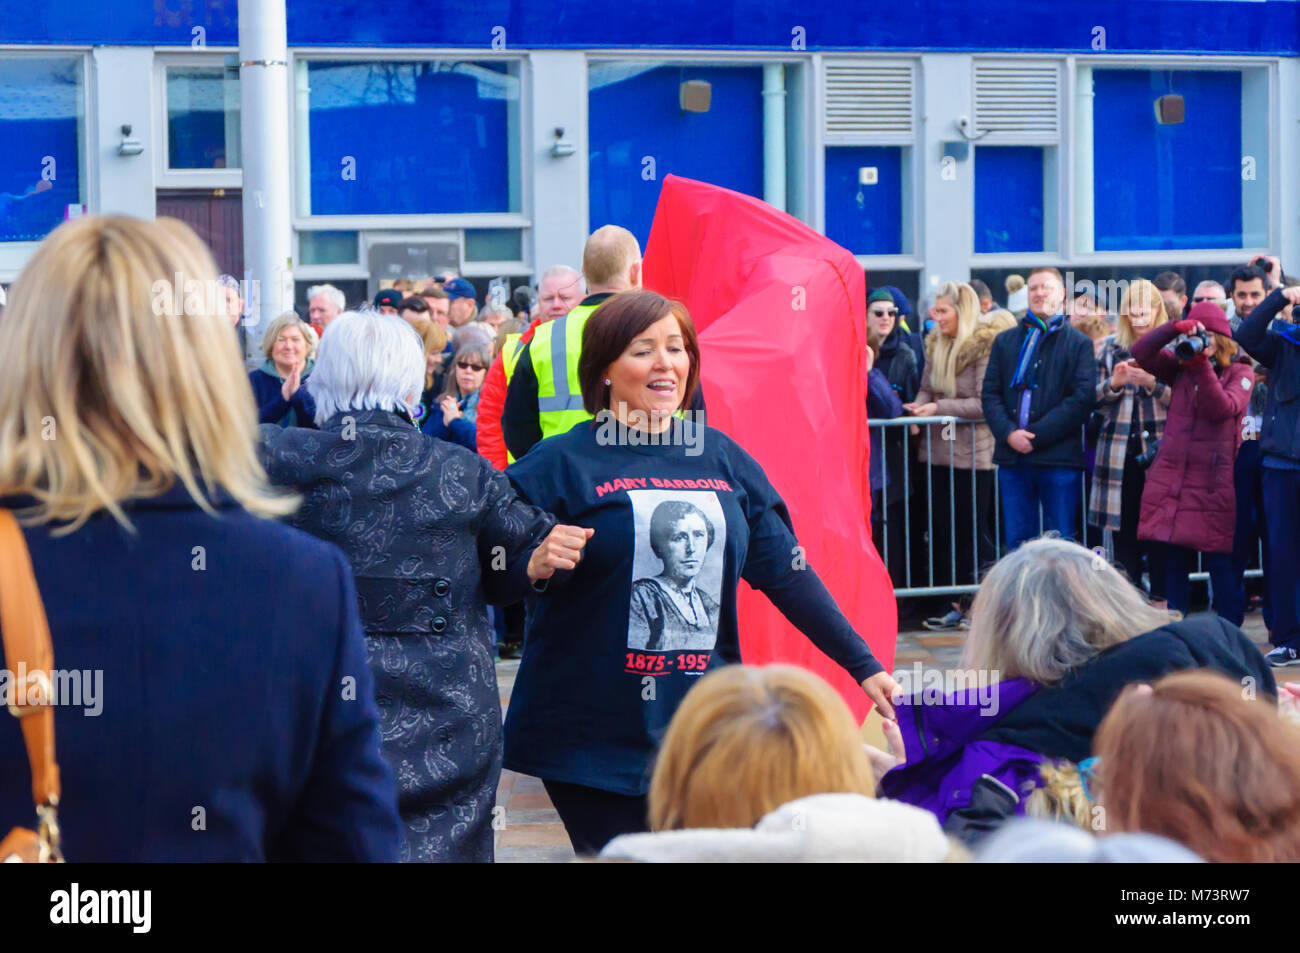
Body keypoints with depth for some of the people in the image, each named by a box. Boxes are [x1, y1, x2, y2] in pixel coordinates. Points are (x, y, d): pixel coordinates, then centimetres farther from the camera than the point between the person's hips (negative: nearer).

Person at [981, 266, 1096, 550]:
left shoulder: (1079, 344, 6)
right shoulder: (1005, 342, 17)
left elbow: (1082, 398, -5)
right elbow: (990, 394, 9)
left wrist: (1036, 435, -12)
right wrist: (1008, 433, -10)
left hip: (1059, 458, -3)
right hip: (1013, 457, 3)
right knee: (1017, 542, 4)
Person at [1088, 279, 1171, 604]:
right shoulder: (1111, 347, 11)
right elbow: (1095, 399, 13)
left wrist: (1152, 383, -17)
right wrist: (1114, 384, -7)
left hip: (1159, 446, -3)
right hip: (1120, 451, 3)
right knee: (1123, 528, 3)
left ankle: (1160, 598, 3)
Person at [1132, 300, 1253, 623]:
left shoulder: (1239, 374, 4)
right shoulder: (1180, 368, 12)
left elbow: (1222, 409, -13)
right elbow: (1140, 353, 0)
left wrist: (1202, 365, -21)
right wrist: (1176, 329, -13)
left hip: (1215, 483, -3)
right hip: (1173, 479, 3)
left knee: (1221, 564, -5)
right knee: (1174, 563, 6)